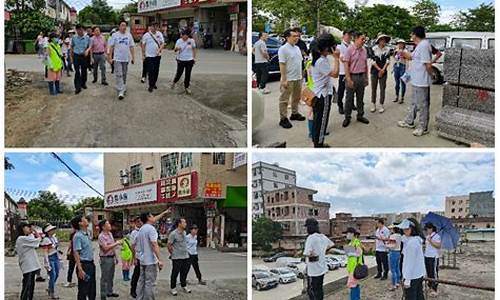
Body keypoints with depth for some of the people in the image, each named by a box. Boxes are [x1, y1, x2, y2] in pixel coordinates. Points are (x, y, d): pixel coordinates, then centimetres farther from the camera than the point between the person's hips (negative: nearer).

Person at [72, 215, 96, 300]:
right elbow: (76, 253, -20)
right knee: (83, 290, 0)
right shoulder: (78, 236, -15)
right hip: (84, 265, -8)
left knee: (92, 290, 16)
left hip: (91, 264, 8)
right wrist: (80, 269, -25)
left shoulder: (87, 234, 10)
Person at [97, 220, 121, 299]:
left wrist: (115, 256, 18)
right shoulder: (101, 236, -16)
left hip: (112, 258, 8)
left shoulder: (110, 234, 9)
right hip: (105, 259, -8)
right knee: (105, 278, -1)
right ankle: (103, 296, 7)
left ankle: (110, 292, 30)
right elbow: (106, 248, -25)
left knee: (111, 277, 18)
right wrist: (116, 243, -22)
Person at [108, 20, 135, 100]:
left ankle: (123, 89, 28)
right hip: (117, 59, -3)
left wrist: (133, 57, 4)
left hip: (126, 59, 3)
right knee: (119, 75, -9)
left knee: (124, 75, 14)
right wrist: (110, 57, -6)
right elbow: (111, 47, -2)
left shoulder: (129, 35, 6)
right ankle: (120, 92, -12)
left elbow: (131, 47, 9)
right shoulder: (115, 35, -3)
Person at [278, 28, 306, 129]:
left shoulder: (297, 48, 11)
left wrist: (301, 75, 16)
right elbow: (282, 65, -18)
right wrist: (284, 80, -22)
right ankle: (283, 119, 1)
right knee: (284, 99, -2)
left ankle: (295, 114, 32)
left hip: (298, 78, 8)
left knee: (296, 98, 18)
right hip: (288, 79, -8)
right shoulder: (283, 49, -13)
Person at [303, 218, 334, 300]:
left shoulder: (311, 238, -22)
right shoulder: (323, 237, 3)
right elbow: (331, 245, 22)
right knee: (319, 289, 19)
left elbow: (308, 253, -31)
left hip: (313, 270, -8)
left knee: (311, 291, 2)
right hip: (322, 268, 8)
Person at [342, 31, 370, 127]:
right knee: (349, 98, 3)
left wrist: (366, 77, 12)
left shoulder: (364, 50, 7)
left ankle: (360, 115, 25)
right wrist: (349, 79, -18)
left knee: (360, 97, 14)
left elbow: (365, 64, 14)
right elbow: (346, 65, -14)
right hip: (352, 76, -5)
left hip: (362, 76, 6)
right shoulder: (350, 49, -11)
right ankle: (347, 117, 12)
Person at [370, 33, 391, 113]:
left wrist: (383, 69, -13)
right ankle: (373, 105, 14)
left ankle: (381, 106, 9)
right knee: (373, 88, 5)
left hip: (383, 71, 1)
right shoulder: (374, 49, -4)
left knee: (382, 89, 2)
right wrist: (379, 69, -11)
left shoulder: (387, 49, 0)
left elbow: (388, 61, -3)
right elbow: (373, 61, -7)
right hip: (374, 71, -1)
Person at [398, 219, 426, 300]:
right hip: (419, 274, 9)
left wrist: (407, 279, -17)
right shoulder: (417, 239, 7)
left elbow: (410, 262, -20)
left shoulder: (411, 242, -21)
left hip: (412, 276, -9)